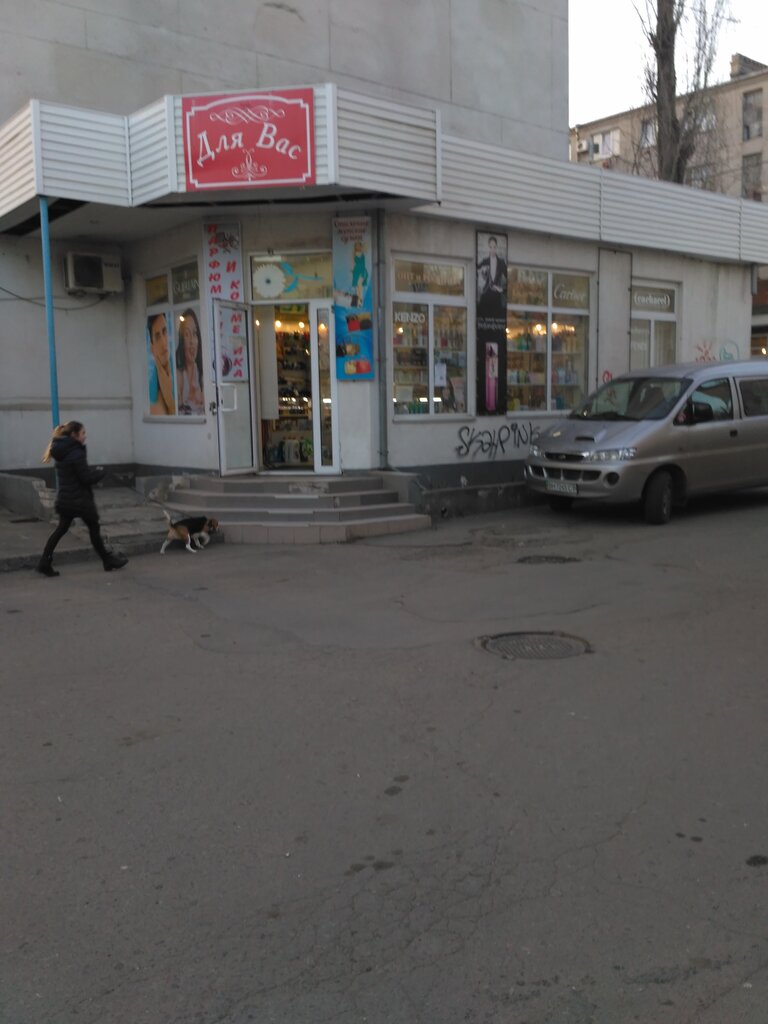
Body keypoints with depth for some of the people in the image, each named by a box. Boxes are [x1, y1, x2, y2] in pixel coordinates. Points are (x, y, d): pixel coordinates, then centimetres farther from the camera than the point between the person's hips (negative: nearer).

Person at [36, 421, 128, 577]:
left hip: (64, 499, 8)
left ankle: (45, 562, 4)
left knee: (61, 529, 10)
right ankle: (108, 560, 20)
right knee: (94, 528, 7)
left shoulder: (61, 451, 8)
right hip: (80, 500, -8)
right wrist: (100, 472, -2)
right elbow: (87, 477, -19)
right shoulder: (76, 453, -20)